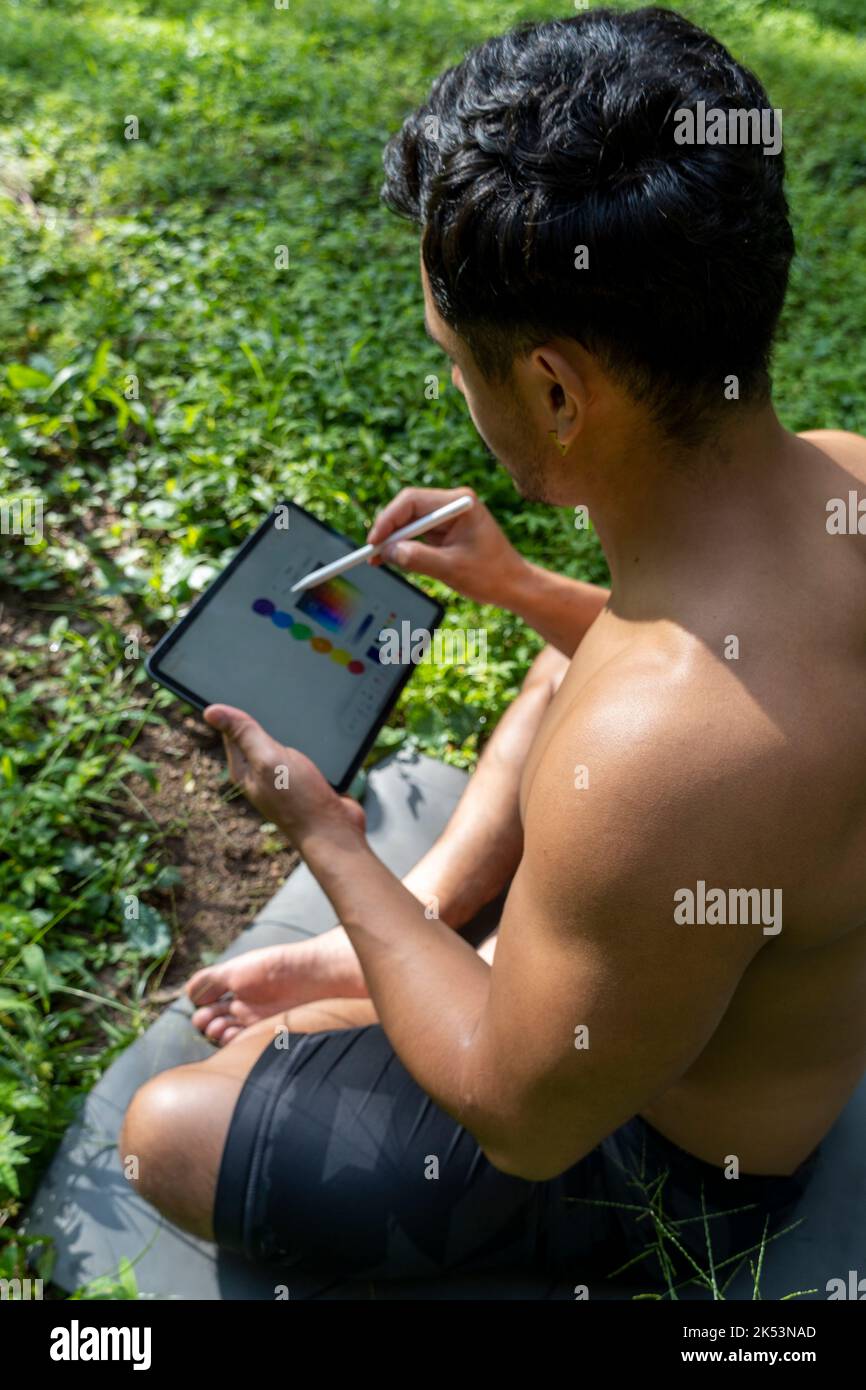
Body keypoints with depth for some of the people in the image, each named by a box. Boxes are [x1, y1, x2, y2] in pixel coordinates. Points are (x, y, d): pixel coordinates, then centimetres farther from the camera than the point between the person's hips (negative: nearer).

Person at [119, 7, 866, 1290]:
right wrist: (518, 584, 2)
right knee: (571, 657, 20)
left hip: (665, 1170, -6)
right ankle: (404, 945, 17)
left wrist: (325, 838, -17)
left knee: (164, 1132, -3)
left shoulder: (643, 772, -44)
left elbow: (522, 1121, -24)